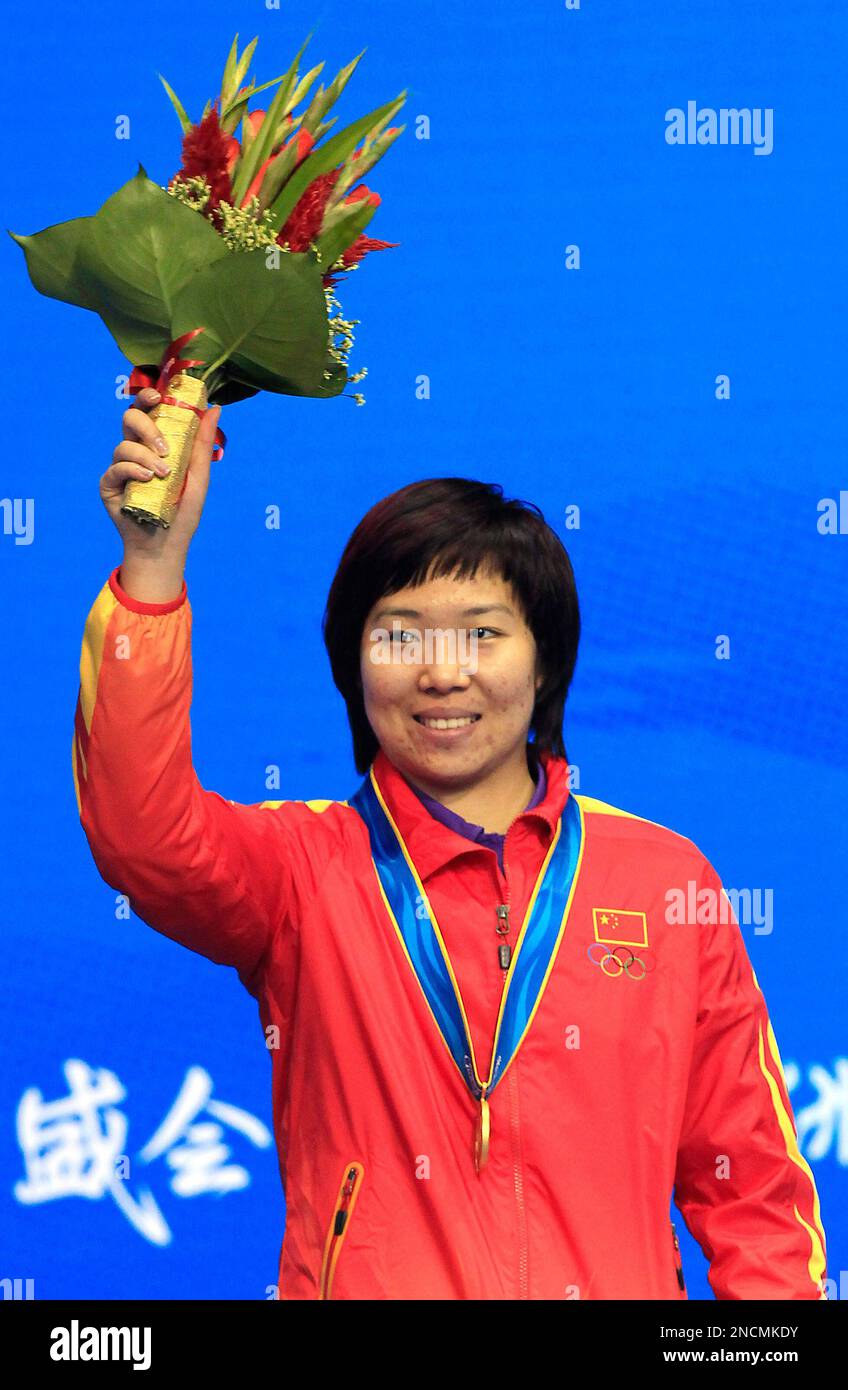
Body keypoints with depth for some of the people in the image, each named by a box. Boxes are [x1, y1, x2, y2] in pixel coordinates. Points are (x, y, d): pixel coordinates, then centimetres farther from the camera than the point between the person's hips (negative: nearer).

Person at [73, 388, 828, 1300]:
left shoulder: (669, 882, 9)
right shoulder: (301, 868, 7)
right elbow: (144, 837, -13)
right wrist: (154, 565, -20)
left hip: (619, 1284, 1)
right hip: (366, 1286, -1)